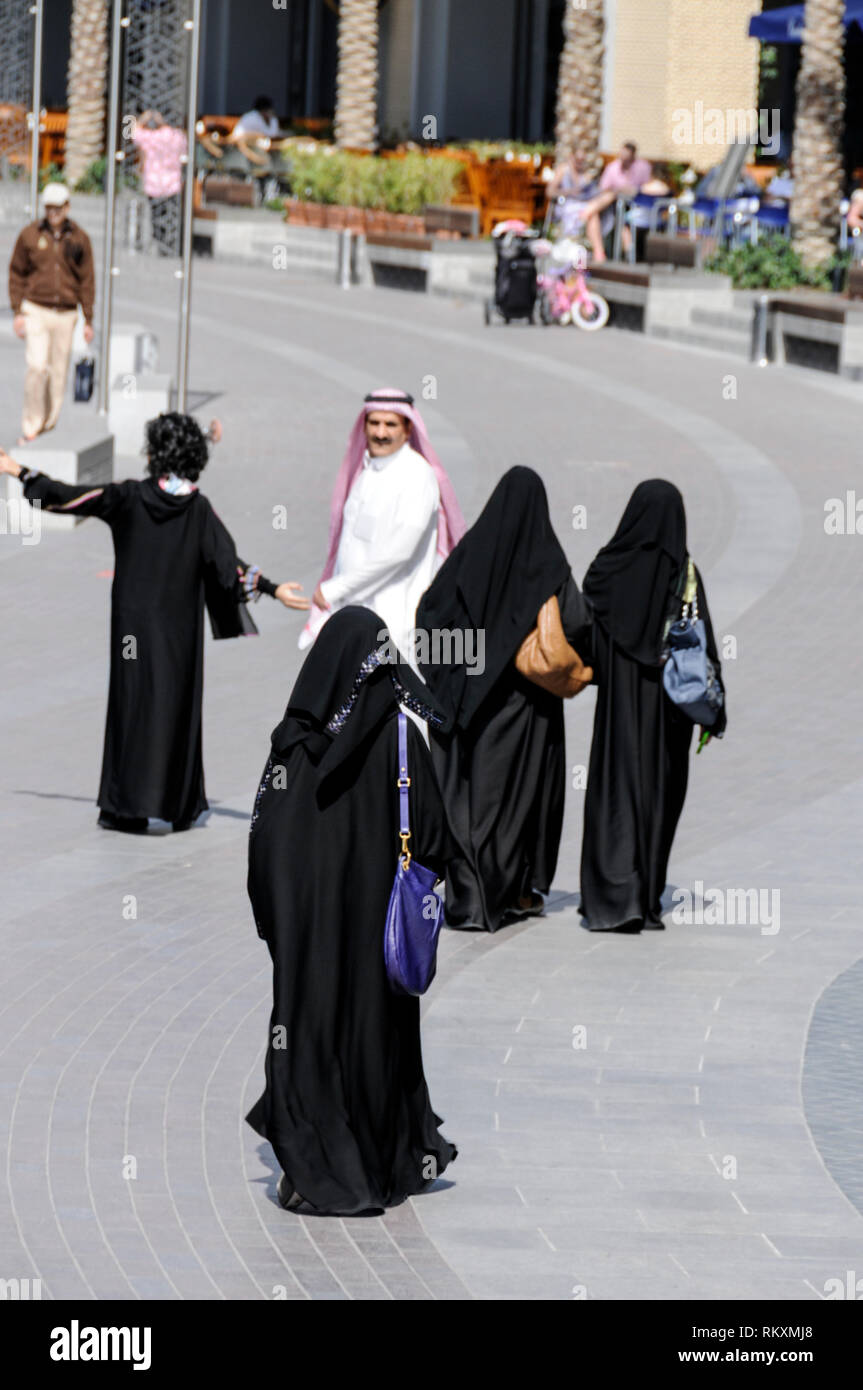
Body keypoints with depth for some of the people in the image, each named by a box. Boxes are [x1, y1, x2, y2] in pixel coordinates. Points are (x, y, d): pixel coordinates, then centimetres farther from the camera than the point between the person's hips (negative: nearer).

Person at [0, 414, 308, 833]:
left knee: (133, 704, 4)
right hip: (180, 627, 1)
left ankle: (128, 808, 1)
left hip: (134, 622, -1)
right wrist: (274, 590, -2)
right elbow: (228, 563, -9)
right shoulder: (198, 509, -7)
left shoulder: (129, 497, -9)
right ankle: (181, 806, 11)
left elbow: (70, 497, -5)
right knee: (176, 709, 9)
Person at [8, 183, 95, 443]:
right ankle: (31, 426, -5)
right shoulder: (30, 235, 0)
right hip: (36, 311, -2)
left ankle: (49, 426, 15)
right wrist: (17, 311, -1)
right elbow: (16, 273, 6)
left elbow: (86, 280, 5)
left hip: (66, 314, 2)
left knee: (59, 373, 4)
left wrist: (88, 319, 3)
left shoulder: (79, 238, 2)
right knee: (37, 367, -14)